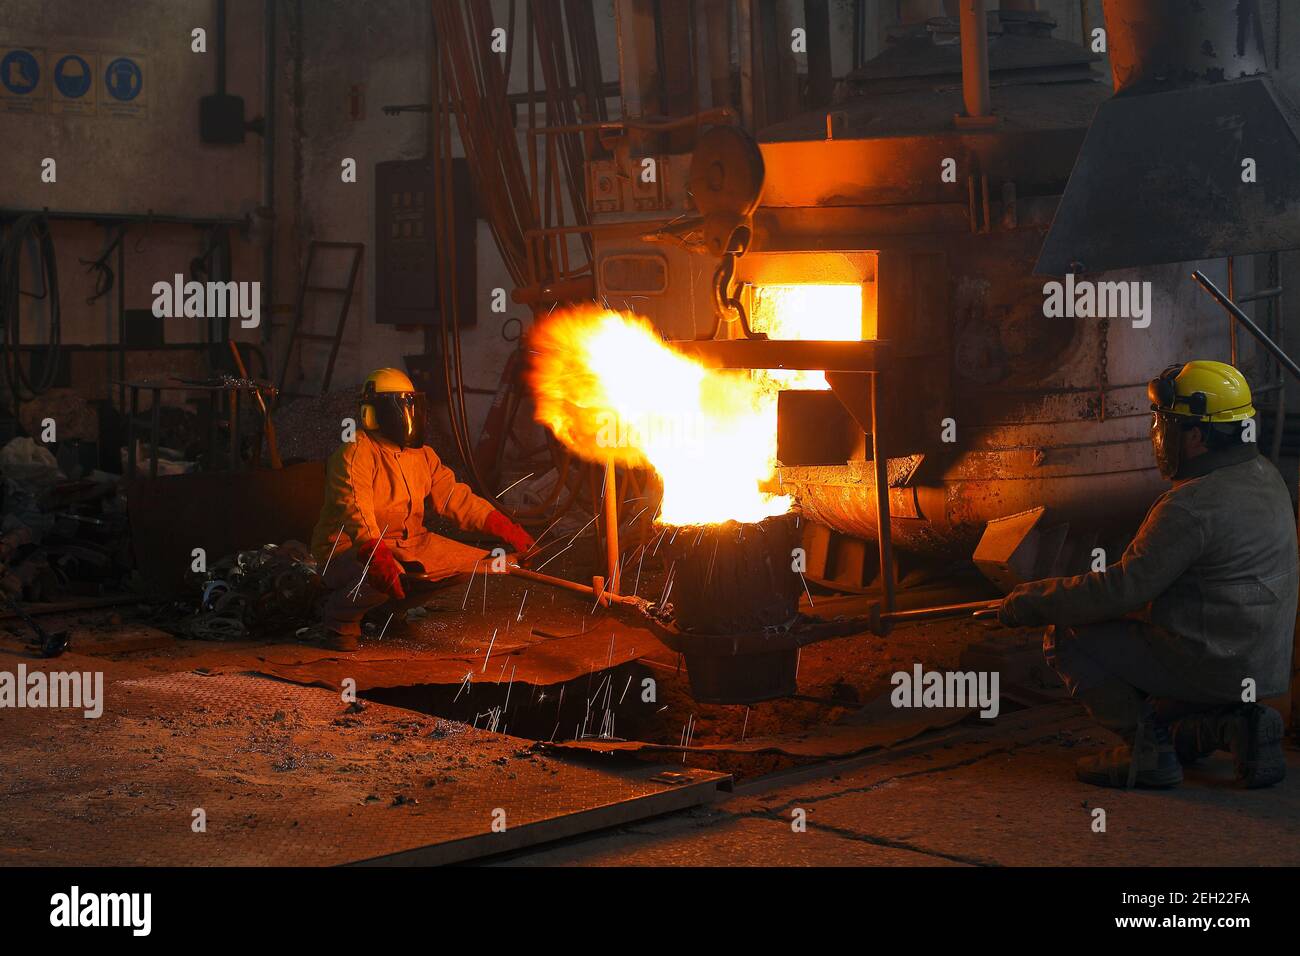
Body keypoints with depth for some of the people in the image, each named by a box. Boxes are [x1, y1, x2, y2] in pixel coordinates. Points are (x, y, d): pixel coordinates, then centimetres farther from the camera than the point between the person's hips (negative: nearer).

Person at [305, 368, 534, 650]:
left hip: (407, 545, 9)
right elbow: (356, 511, -32)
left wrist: (505, 527, -2)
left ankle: (387, 609, 14)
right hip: (347, 548, -9)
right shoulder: (354, 454, -17)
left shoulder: (421, 455, 10)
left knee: (473, 563, 2)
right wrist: (376, 554, -49)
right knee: (383, 577, -41)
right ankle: (338, 618, -6)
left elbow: (455, 496, 9)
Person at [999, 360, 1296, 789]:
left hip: (1211, 667, -9)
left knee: (1068, 638, -1)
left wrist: (1033, 601, -10)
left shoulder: (1192, 506, -23)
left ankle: (1147, 749, -3)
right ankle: (1232, 724, 12)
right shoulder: (1265, 477, 7)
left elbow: (1122, 589, -21)